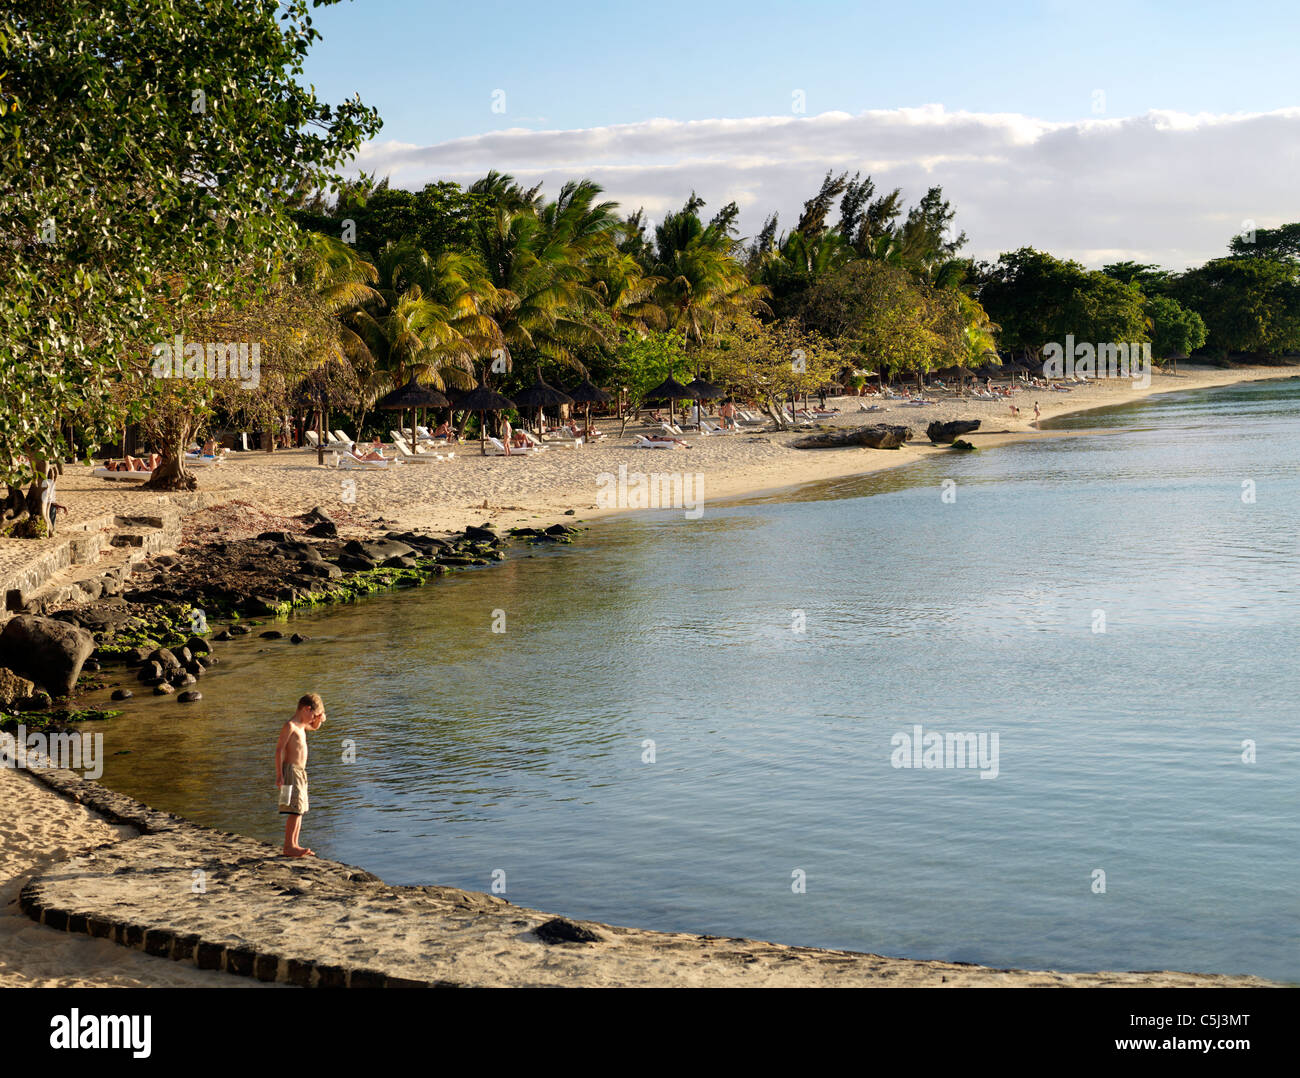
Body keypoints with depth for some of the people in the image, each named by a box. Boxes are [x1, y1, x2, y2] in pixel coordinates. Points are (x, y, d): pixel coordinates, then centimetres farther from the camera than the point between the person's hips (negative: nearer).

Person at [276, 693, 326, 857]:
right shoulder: (290, 726, -11)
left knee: (299, 811, 11)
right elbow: (279, 749, -16)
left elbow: (315, 727, 38)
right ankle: (289, 847, -11)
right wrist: (279, 775, -20)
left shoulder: (301, 726, 16)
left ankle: (294, 845, 15)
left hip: (300, 772, 10)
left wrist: (320, 718, 14)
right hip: (291, 770, -10)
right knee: (295, 811, -12)